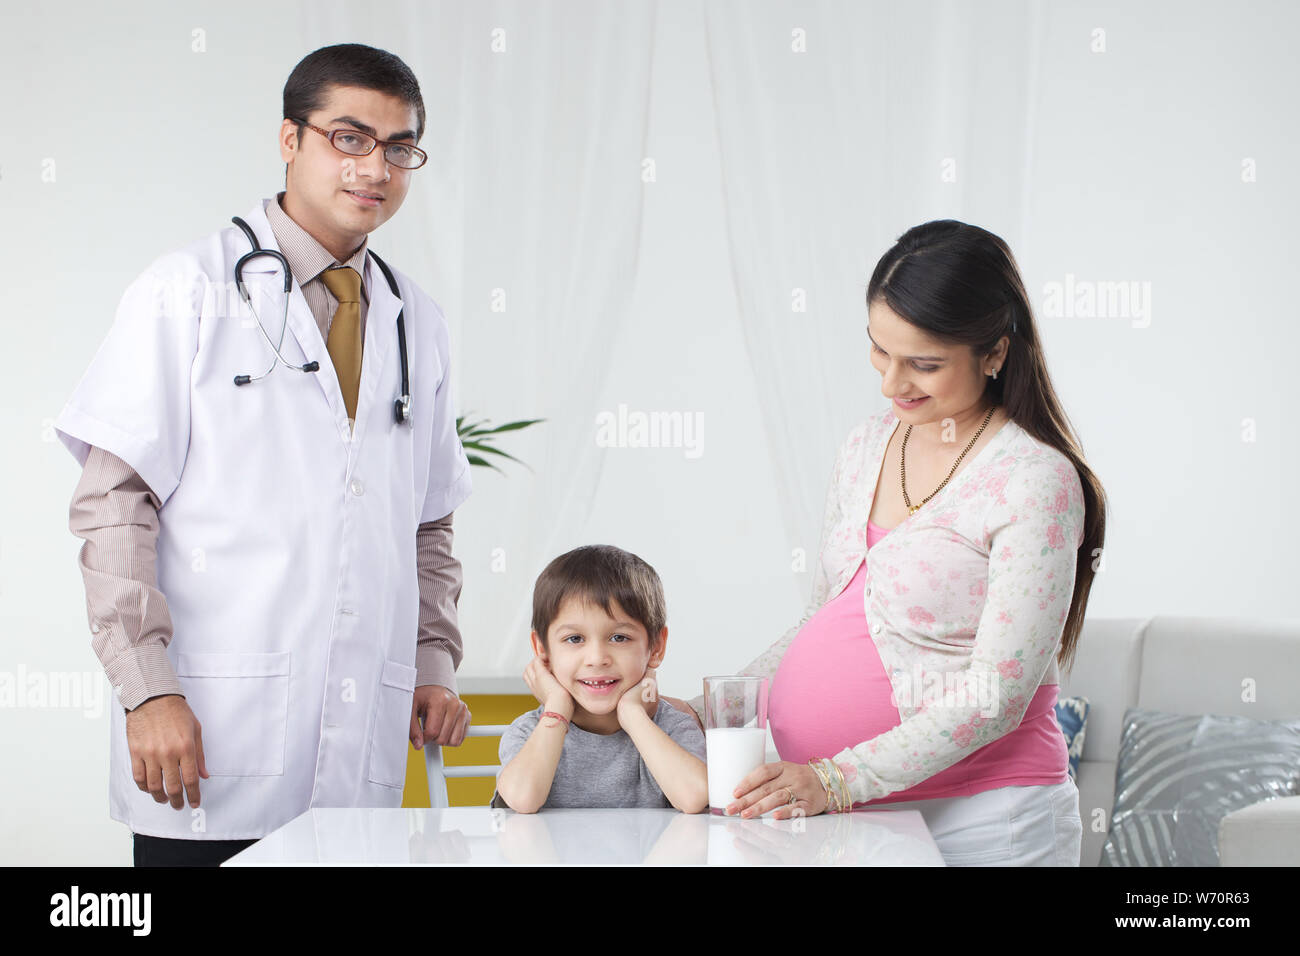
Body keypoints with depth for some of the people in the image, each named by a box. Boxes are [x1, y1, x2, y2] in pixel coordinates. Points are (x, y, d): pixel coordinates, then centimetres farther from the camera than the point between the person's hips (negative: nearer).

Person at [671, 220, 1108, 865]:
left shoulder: (1037, 483, -13)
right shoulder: (867, 448, 9)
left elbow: (996, 696, -17)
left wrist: (837, 780, -22)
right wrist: (710, 711, 6)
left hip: (975, 822, -6)